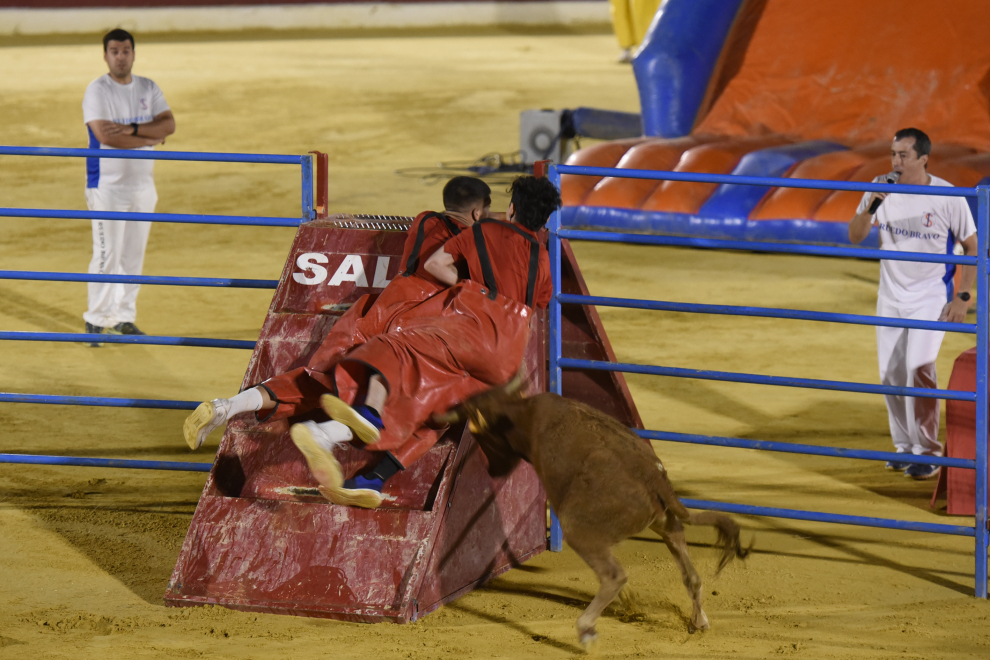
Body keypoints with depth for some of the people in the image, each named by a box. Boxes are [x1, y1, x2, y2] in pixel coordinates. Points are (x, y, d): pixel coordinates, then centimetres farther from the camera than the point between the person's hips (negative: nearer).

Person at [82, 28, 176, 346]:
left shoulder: (149, 89, 10)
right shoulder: (97, 91, -8)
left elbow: (169, 124, -3)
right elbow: (104, 134, -20)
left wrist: (131, 129, -18)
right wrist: (150, 137, -13)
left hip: (142, 184, 5)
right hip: (107, 185, -5)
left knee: (134, 254, 9)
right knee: (107, 254, -7)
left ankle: (125, 318, 17)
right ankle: (97, 319, 0)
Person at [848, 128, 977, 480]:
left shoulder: (947, 197, -15)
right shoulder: (882, 187, -4)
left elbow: (972, 247, -6)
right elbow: (854, 237, -3)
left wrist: (962, 296, -12)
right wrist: (870, 207, -22)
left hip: (931, 298, -5)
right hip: (891, 298, 5)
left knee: (918, 367, -18)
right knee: (891, 373, 7)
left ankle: (927, 451, -9)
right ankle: (905, 447, 22)